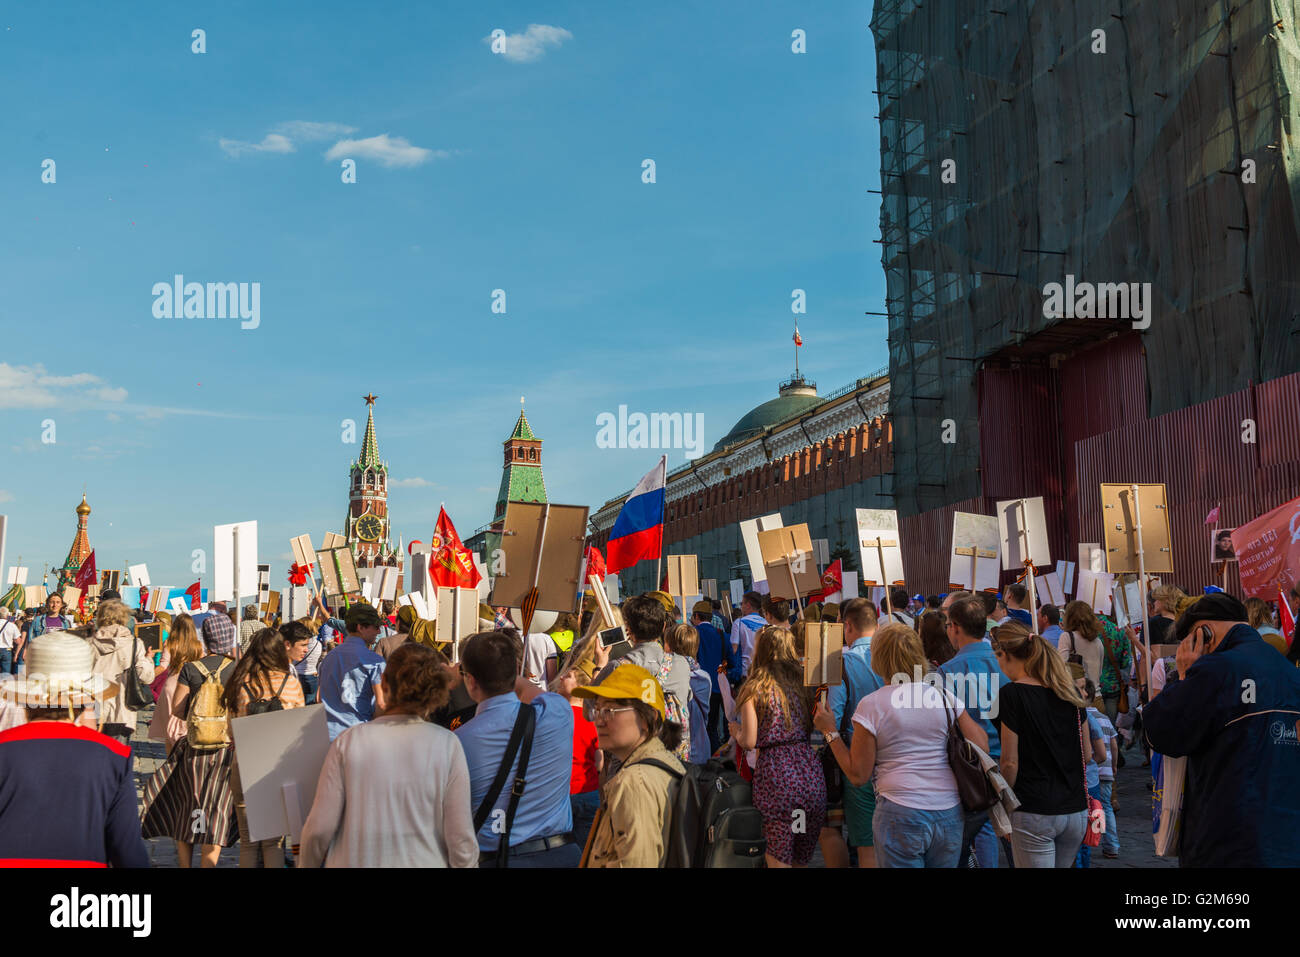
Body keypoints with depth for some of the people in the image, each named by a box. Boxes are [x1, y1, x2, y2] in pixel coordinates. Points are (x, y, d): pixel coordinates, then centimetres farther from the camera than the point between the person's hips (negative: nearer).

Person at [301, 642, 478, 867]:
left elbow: (319, 828, -6)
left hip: (353, 860, 0)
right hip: (422, 861, 0)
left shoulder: (348, 741, -8)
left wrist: (308, 864, 11)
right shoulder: (447, 745, -9)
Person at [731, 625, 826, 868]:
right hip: (811, 771, 5)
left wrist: (736, 730, 15)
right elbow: (814, 728, 15)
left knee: (779, 859, 4)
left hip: (777, 775, -5)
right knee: (802, 860, 16)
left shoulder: (754, 688, -2)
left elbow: (749, 742, -5)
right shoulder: (803, 681, 11)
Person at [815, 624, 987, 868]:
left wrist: (830, 732, 6)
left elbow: (858, 775, -3)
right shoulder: (944, 696, 3)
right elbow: (981, 747, 4)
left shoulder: (871, 705, -6)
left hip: (900, 815, -4)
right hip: (950, 815, 4)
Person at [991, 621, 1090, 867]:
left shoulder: (1012, 694, -12)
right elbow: (1085, 755, 12)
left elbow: (1010, 762, -12)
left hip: (1034, 812, -6)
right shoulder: (1069, 692, 6)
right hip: (1076, 809, 6)